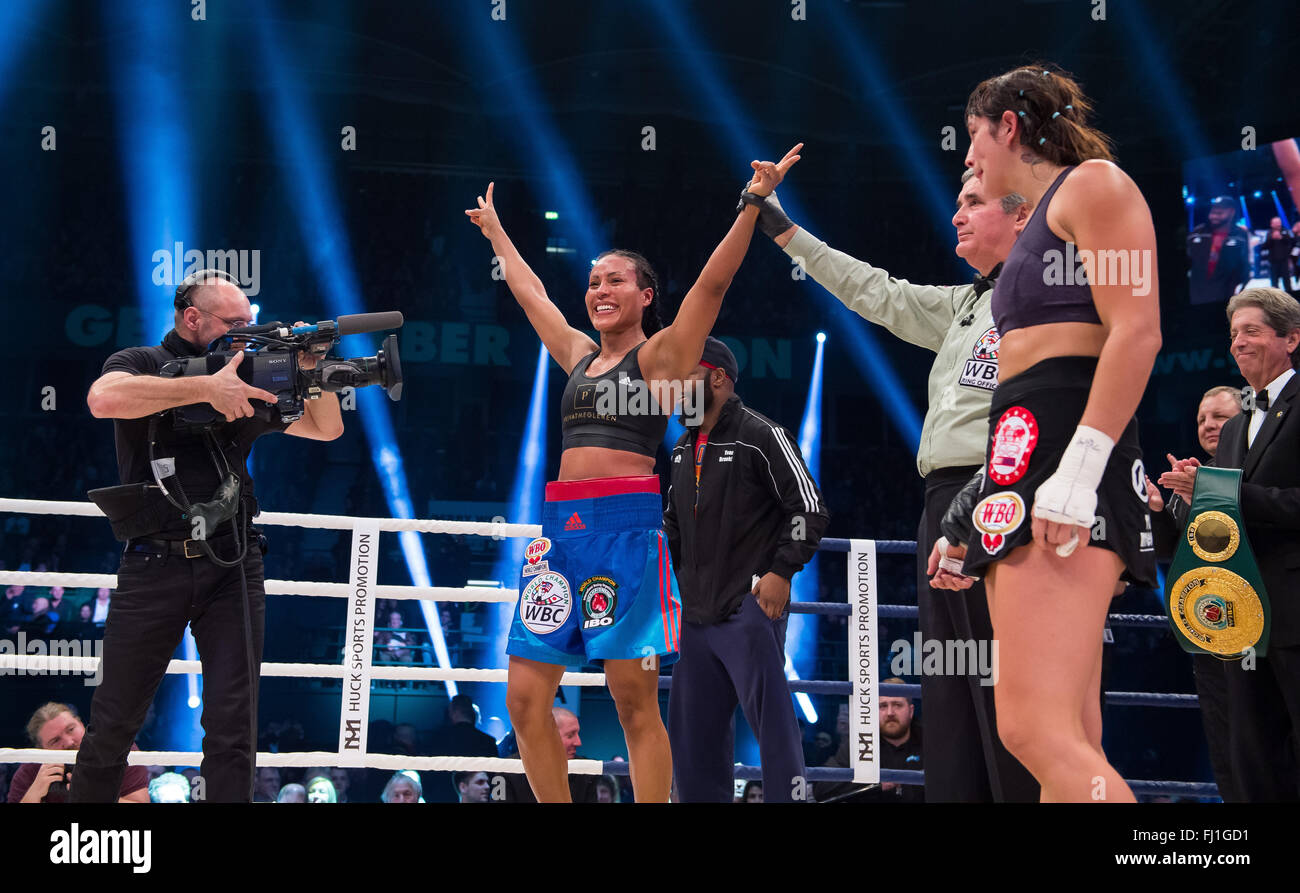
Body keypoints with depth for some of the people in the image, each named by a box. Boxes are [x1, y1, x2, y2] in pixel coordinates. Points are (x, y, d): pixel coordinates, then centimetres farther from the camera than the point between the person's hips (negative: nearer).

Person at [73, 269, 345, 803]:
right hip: (155, 564, -3)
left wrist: (311, 370, 1)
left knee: (233, 726, -1)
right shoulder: (141, 364, 2)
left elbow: (327, 429, 19)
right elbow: (103, 398, -23)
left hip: (232, 569, 3)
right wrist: (206, 387, -22)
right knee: (115, 721, 6)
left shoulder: (248, 380, 14)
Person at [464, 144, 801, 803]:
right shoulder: (579, 356, 20)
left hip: (627, 527, -6)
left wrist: (752, 205, -13)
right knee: (525, 697, 2)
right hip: (561, 527, 6)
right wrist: (496, 234, 45)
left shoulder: (658, 354, 4)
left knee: (635, 701, -6)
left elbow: (712, 282, -6)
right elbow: (530, 292, 34)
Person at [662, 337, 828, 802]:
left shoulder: (761, 436, -7)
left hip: (750, 610, -8)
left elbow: (811, 509, -10)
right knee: (692, 729, 10)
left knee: (772, 720, -9)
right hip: (697, 615, 8)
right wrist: (676, 580, 21)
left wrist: (782, 572, -16)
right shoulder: (684, 449, 17)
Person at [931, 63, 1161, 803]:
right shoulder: (1041, 219, 29)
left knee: (1036, 730, -24)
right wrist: (972, 518, 27)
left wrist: (1077, 470, -24)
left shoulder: (1093, 183, 2)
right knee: (1071, 745, 1)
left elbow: (1138, 332, -13)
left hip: (1069, 444, -10)